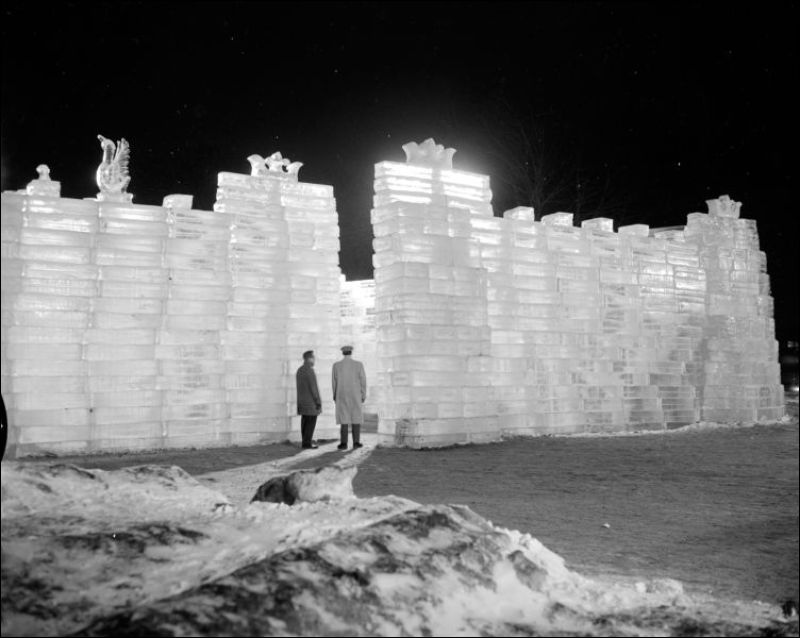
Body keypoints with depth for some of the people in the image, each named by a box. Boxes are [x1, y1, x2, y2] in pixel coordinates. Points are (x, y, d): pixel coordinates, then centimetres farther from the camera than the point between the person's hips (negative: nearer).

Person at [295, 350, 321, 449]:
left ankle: (306, 441, 14)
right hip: (311, 402, -9)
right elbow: (314, 388, -20)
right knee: (311, 422, -4)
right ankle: (307, 443, -4)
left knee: (305, 421, 11)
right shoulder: (310, 371, -19)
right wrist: (319, 403, -15)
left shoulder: (299, 370, 10)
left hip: (302, 402, 9)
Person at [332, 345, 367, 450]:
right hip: (355, 396, 0)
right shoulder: (359, 364, -6)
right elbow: (363, 381, -4)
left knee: (343, 418, 2)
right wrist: (364, 395, 5)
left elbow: (335, 382, 0)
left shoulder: (336, 365, -5)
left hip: (342, 396, 0)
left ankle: (344, 443, -3)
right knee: (356, 418, 10)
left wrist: (335, 396, 10)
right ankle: (356, 442, 8)